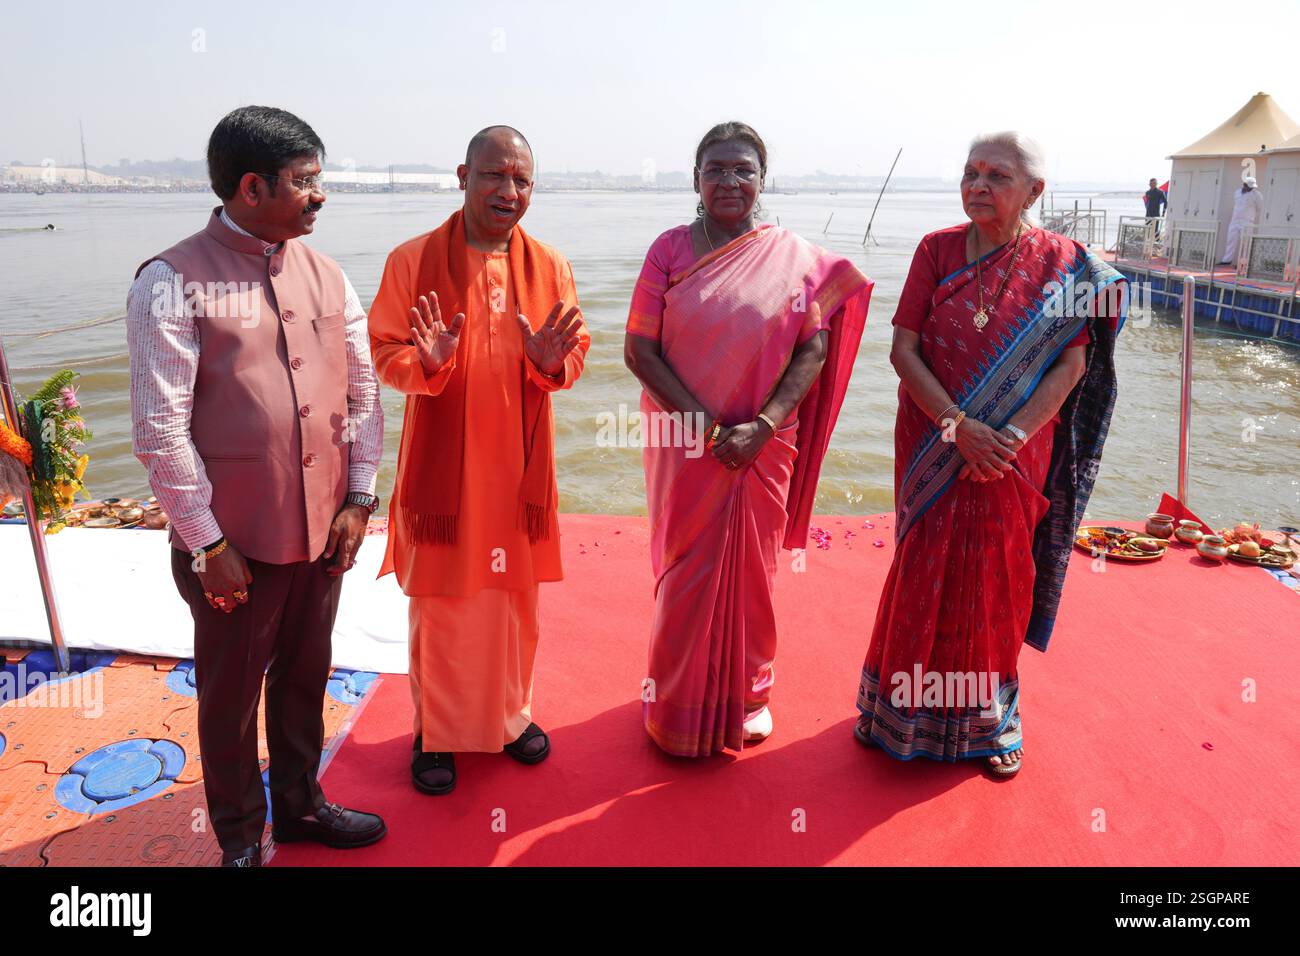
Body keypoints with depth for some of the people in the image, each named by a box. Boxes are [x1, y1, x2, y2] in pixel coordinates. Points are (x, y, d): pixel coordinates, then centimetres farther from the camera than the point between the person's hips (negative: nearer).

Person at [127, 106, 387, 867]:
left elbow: (363, 391, 7)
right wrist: (206, 542, -12)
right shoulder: (173, 282, -11)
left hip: (324, 530, 5)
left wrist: (359, 497, 2)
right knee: (231, 695, 14)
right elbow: (160, 427, -13)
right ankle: (239, 837, 36)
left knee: (305, 677, 20)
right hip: (233, 540, -4)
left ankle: (299, 803, 42)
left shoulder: (326, 275, 5)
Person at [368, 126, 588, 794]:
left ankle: (511, 714, 36)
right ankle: (434, 732, 28)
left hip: (520, 467, 3)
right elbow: (384, 354, -4)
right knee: (438, 605, 8)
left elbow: (577, 351, 6)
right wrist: (427, 361, -25)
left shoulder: (550, 267, 4)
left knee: (515, 598, 14)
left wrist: (552, 361, -17)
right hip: (442, 467, -2)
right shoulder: (412, 260, -5)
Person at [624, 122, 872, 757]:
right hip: (686, 442, 0)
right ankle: (679, 705, 29)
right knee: (685, 573, 8)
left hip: (763, 445, 1)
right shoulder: (670, 249, -1)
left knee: (752, 572, 13)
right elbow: (639, 350, -6)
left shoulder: (796, 257, 1)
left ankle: (747, 694, 35)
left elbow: (813, 350, -2)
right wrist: (706, 423, -15)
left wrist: (762, 426, -15)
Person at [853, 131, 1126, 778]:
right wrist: (958, 425, -18)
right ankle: (905, 711, 27)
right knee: (922, 575, 7)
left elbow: (1071, 364, -6)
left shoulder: (1061, 261, -2)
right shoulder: (937, 250, 0)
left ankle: (988, 720, 29)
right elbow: (903, 349, -6)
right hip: (933, 448, 1)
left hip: (1015, 451, 0)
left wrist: (1011, 435, -19)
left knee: (996, 581, 9)